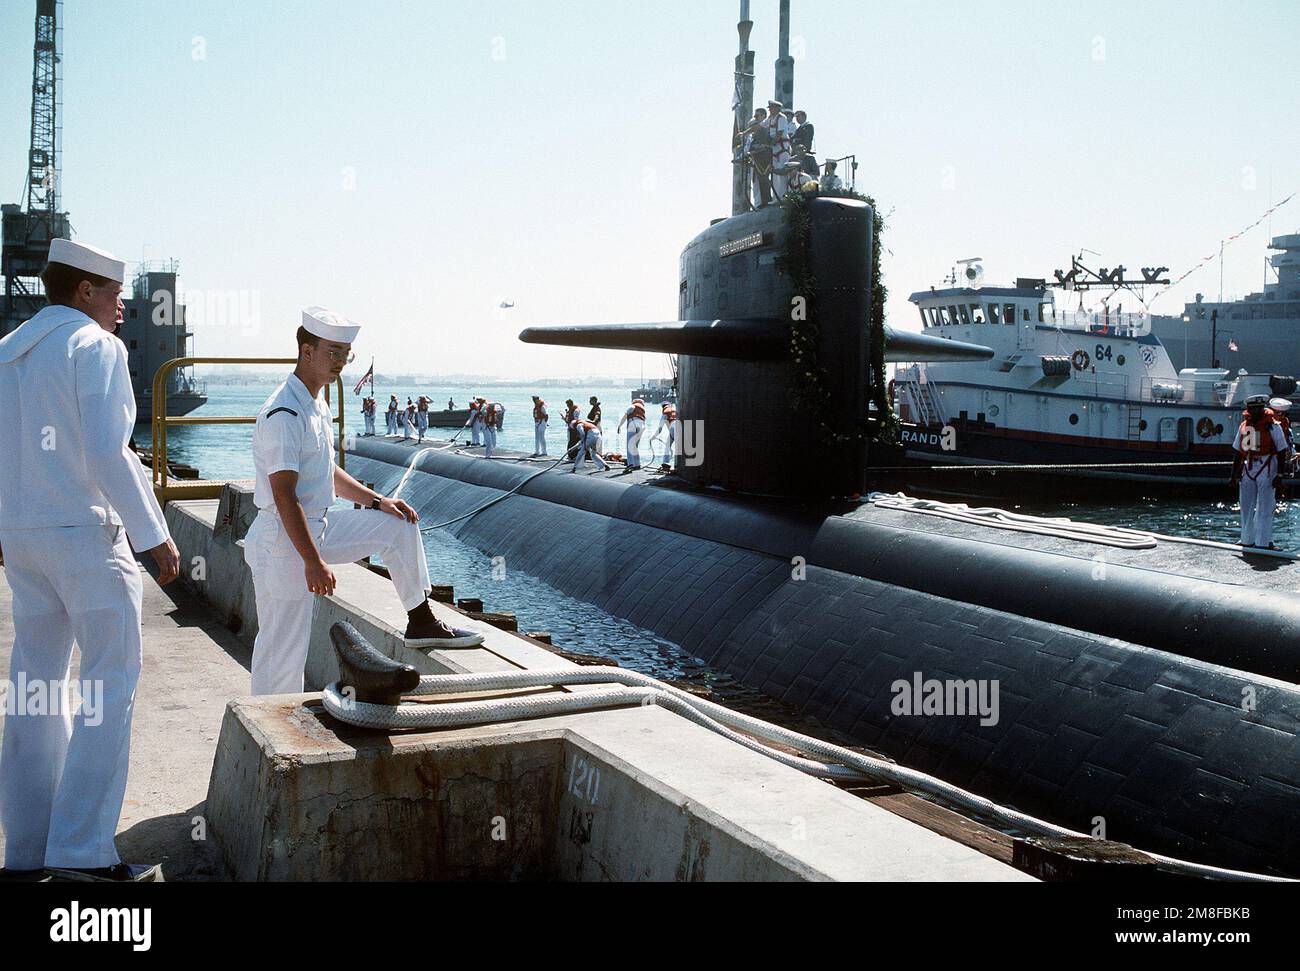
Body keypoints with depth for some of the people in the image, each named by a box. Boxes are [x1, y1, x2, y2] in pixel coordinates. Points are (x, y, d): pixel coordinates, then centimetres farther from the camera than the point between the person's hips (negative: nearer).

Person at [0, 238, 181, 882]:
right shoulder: (95, 346, -8)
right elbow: (108, 455, -18)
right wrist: (154, 536, -14)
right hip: (86, 533, -8)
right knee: (110, 683, -4)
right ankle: (82, 849, -7)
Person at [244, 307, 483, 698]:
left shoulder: (316, 403, 10)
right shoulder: (284, 413, -21)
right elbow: (284, 495, -25)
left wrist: (376, 500, 11)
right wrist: (313, 562, -26)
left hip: (318, 526, 9)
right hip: (283, 542, -9)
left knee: (398, 525, 9)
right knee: (284, 651, -2)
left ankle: (421, 622, 15)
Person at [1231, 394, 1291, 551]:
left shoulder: (1273, 426, -7)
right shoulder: (1244, 426, 8)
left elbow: (1282, 452, -6)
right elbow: (1238, 452, 15)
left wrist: (1279, 474, -11)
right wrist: (1234, 473, 12)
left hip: (1267, 468, -5)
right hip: (1248, 468, 5)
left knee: (1264, 508, -3)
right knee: (1246, 506, 11)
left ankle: (1263, 542, 2)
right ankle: (1248, 540, 22)